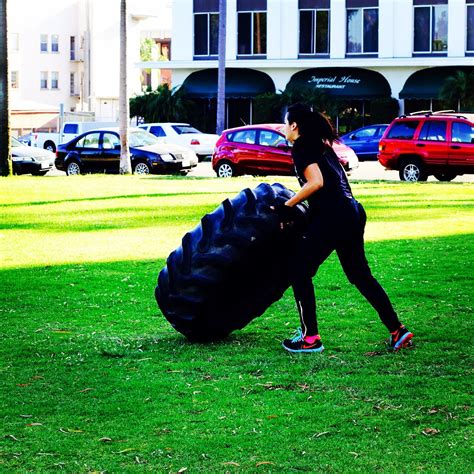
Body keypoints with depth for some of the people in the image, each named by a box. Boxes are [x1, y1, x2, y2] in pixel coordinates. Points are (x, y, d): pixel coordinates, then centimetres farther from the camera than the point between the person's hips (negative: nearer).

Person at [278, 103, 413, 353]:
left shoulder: (301, 147, -5)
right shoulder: (320, 144, 22)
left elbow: (316, 182, -17)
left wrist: (287, 206, -11)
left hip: (331, 217, -9)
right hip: (352, 213, 9)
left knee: (299, 270, 2)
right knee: (359, 274, 17)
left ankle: (310, 337, 2)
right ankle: (397, 330, 15)